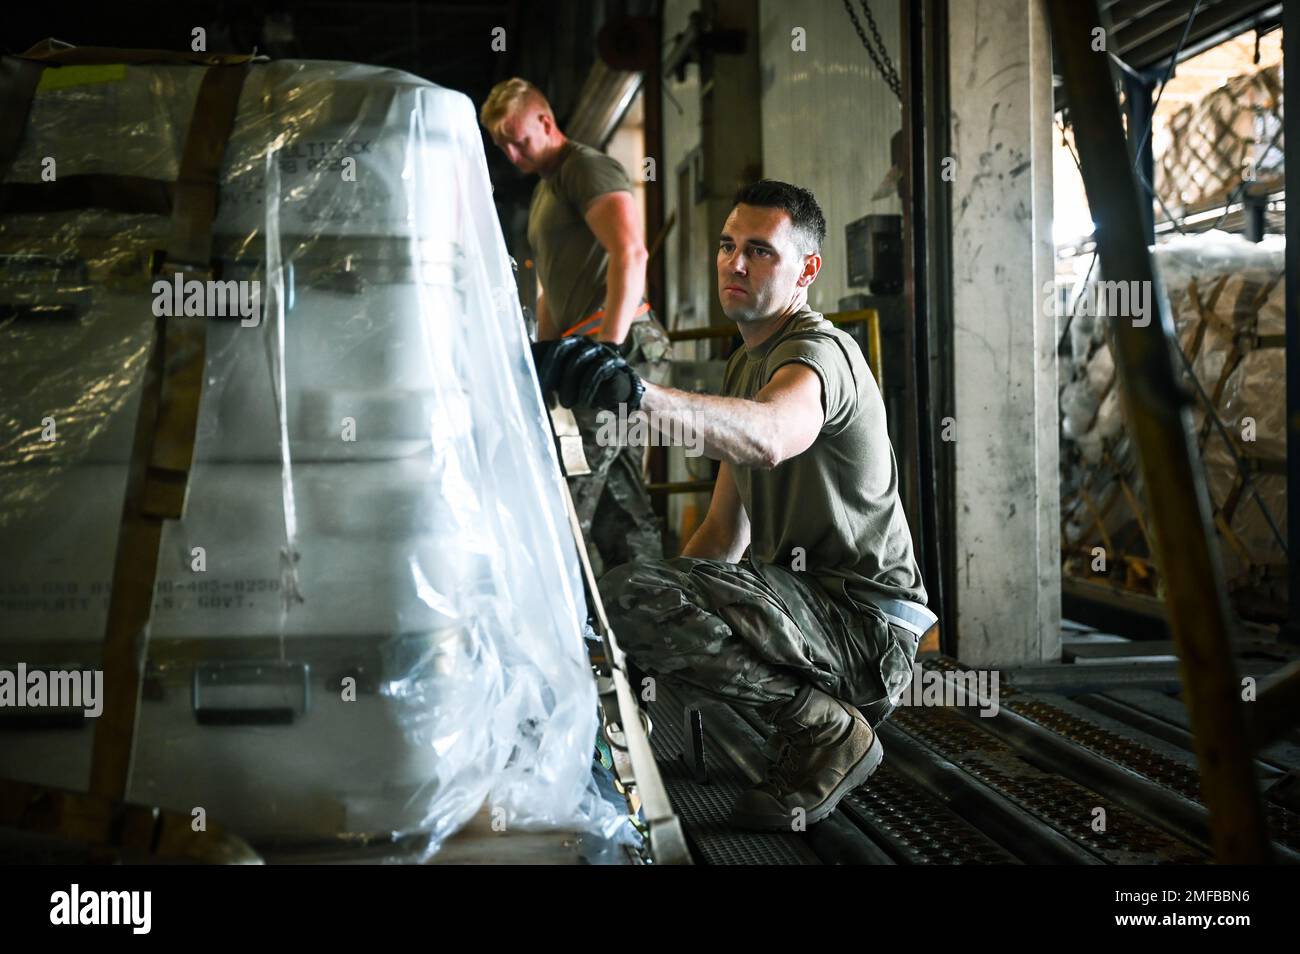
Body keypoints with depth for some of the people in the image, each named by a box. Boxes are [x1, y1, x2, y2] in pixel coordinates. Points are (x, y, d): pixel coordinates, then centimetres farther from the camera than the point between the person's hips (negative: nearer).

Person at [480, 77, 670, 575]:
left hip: (620, 347, -10)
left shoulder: (587, 167, -5)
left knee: (565, 491, -14)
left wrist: (608, 347, -25)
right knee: (619, 493, 8)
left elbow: (630, 254, -19)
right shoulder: (544, 189, 26)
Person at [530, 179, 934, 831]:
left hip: (868, 624, -10)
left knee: (630, 597, -25)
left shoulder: (819, 351, -13)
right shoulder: (745, 365, 19)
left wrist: (635, 393, -55)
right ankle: (820, 718, 11)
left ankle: (830, 733, -9)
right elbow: (727, 532, 20)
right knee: (609, 601, 15)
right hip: (805, 598, 10)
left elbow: (772, 437, -40)